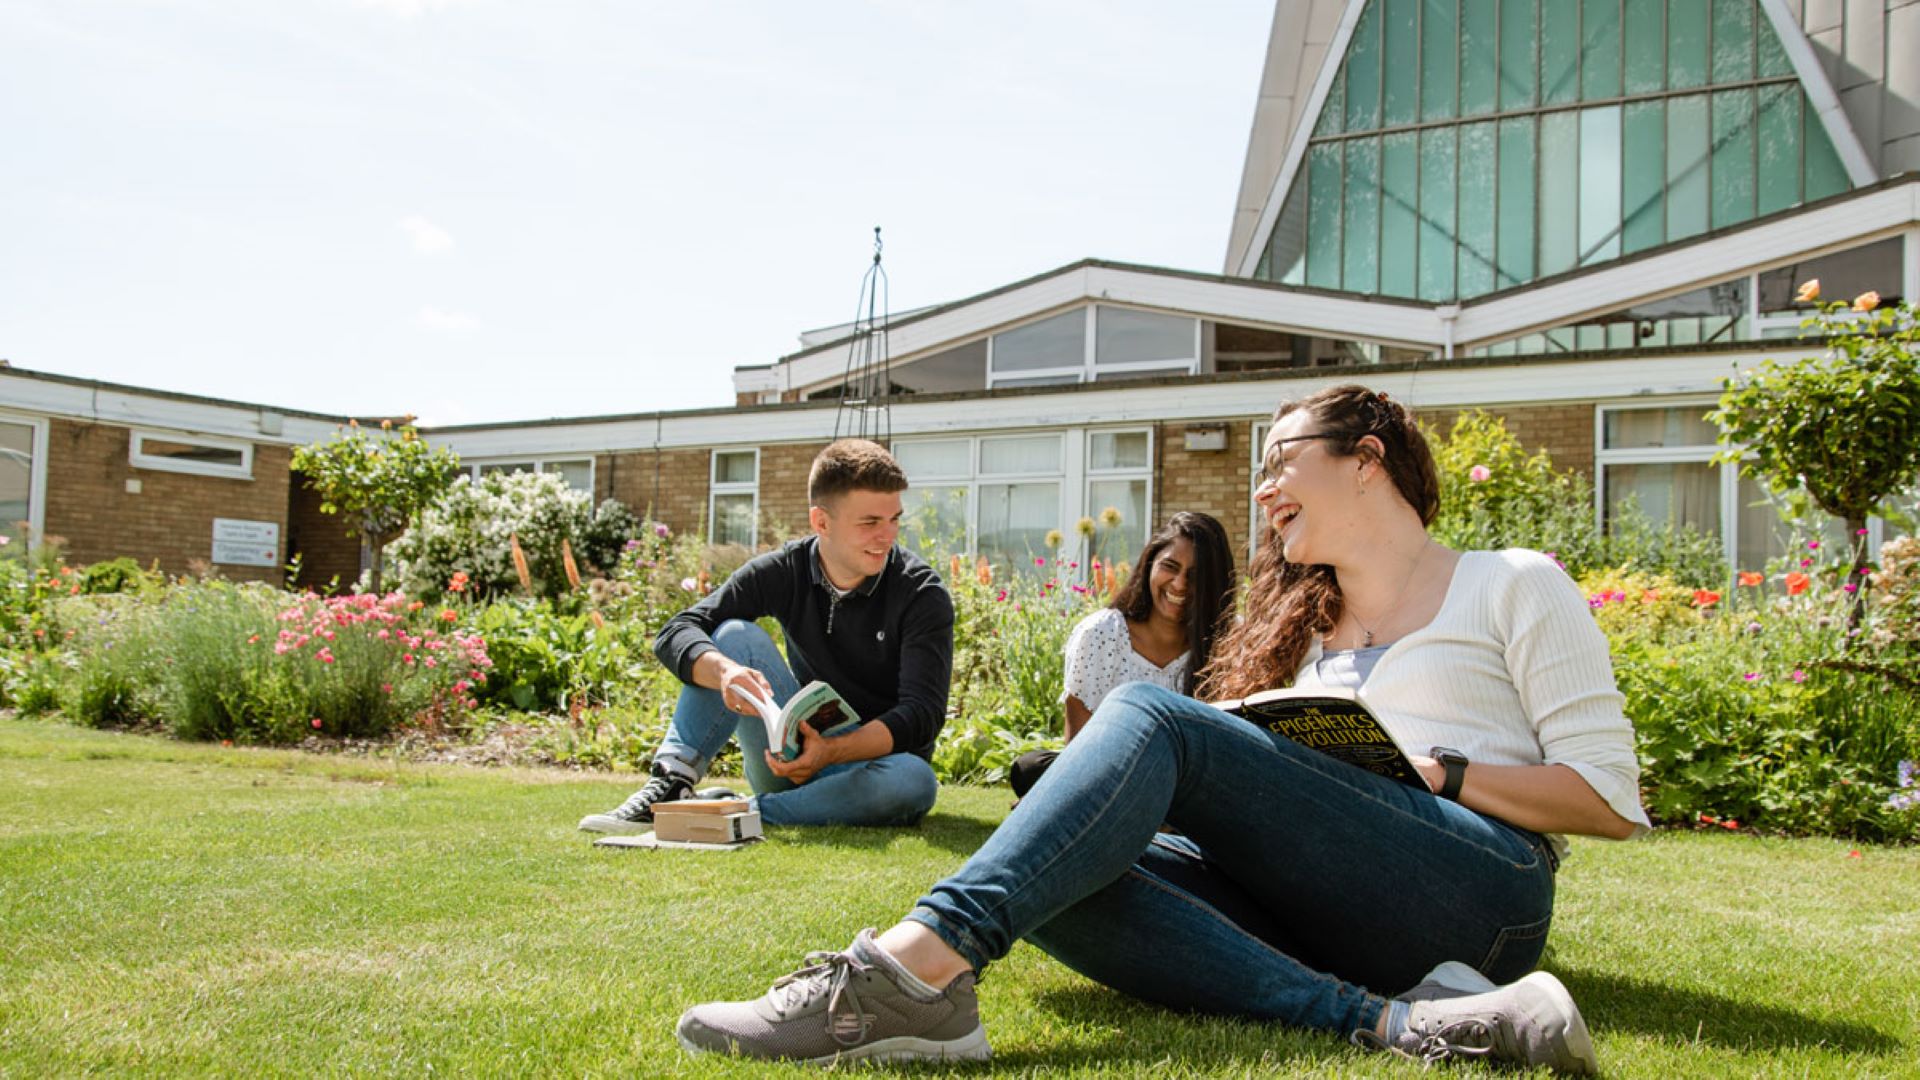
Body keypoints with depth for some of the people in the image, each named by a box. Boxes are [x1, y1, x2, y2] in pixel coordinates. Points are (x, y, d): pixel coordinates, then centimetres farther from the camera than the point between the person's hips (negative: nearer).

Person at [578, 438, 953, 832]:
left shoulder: (922, 594, -13)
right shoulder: (784, 571, -5)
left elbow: (922, 714, -21)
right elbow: (674, 634, -14)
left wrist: (831, 752, -37)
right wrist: (724, 671, -38)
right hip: (797, 749, 2)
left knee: (914, 780, -38)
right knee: (736, 635, -17)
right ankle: (672, 782, -25)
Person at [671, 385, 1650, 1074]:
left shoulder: (1516, 588, 13)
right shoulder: (1306, 628, 30)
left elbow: (1610, 798, 5)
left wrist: (1434, 769, -7)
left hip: (1484, 886, -6)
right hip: (1323, 910, 6)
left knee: (1152, 715, -24)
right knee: (1064, 883, -22)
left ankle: (919, 964, -44)